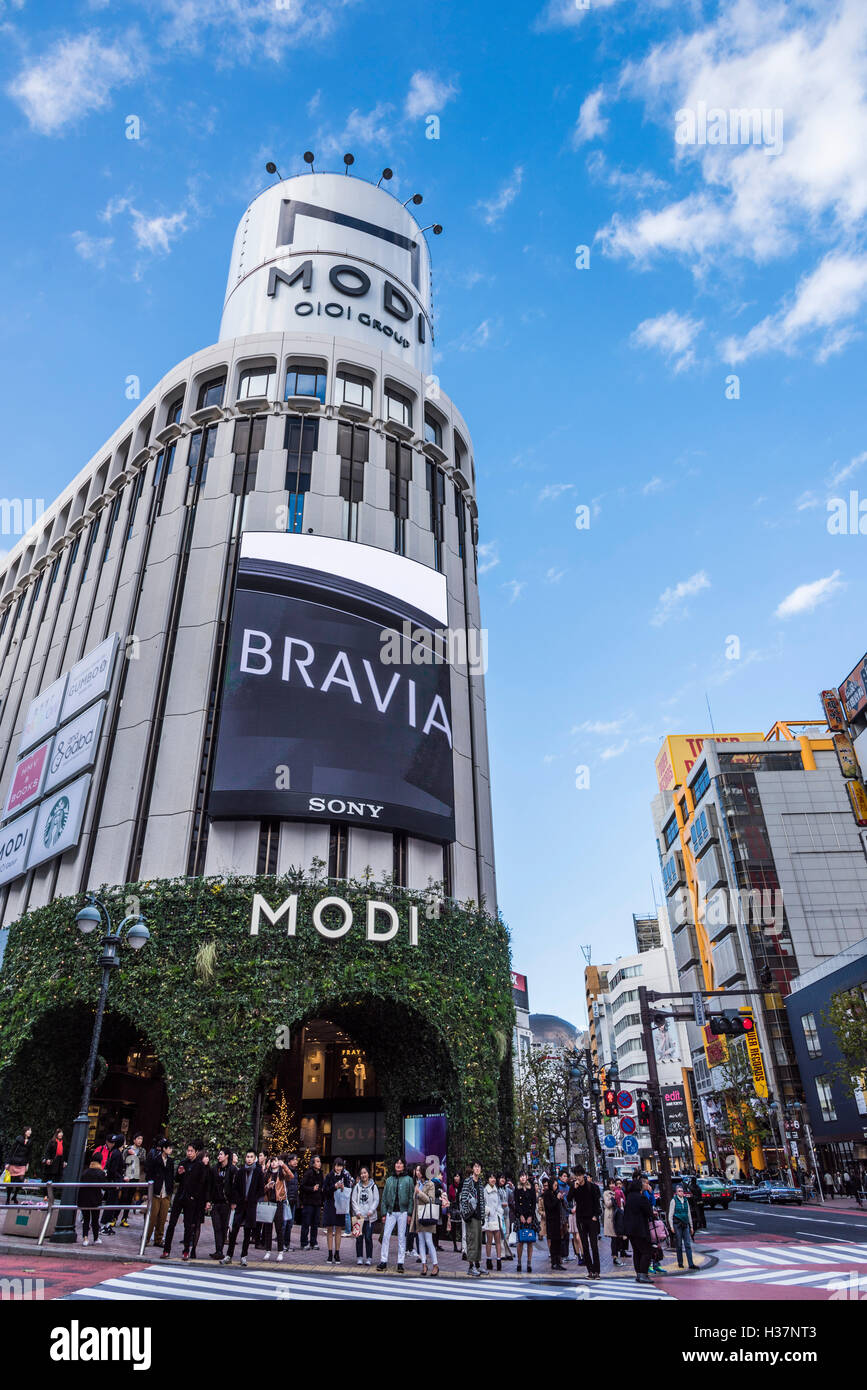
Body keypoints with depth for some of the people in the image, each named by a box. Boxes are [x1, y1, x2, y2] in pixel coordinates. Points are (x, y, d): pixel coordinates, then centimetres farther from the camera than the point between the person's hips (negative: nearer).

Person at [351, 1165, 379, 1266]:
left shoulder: (373, 1186, 4)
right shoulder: (357, 1186, 8)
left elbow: (376, 1200, 2)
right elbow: (353, 1200, 5)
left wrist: (371, 1211, -10)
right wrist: (357, 1212, -7)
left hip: (370, 1217, -1)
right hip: (359, 1216, 1)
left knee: (368, 1237, -2)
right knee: (359, 1237, 2)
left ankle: (369, 1258, 8)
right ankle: (359, 1257, 13)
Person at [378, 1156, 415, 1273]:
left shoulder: (408, 1179, 3)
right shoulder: (389, 1180, 10)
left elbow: (411, 1197, 0)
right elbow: (384, 1197, 10)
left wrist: (409, 1213, -7)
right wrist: (384, 1213, 4)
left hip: (403, 1211, -2)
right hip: (391, 1211, 2)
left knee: (401, 1237, 2)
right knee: (386, 1236, -1)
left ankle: (400, 1263, 10)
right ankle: (383, 1261, 8)